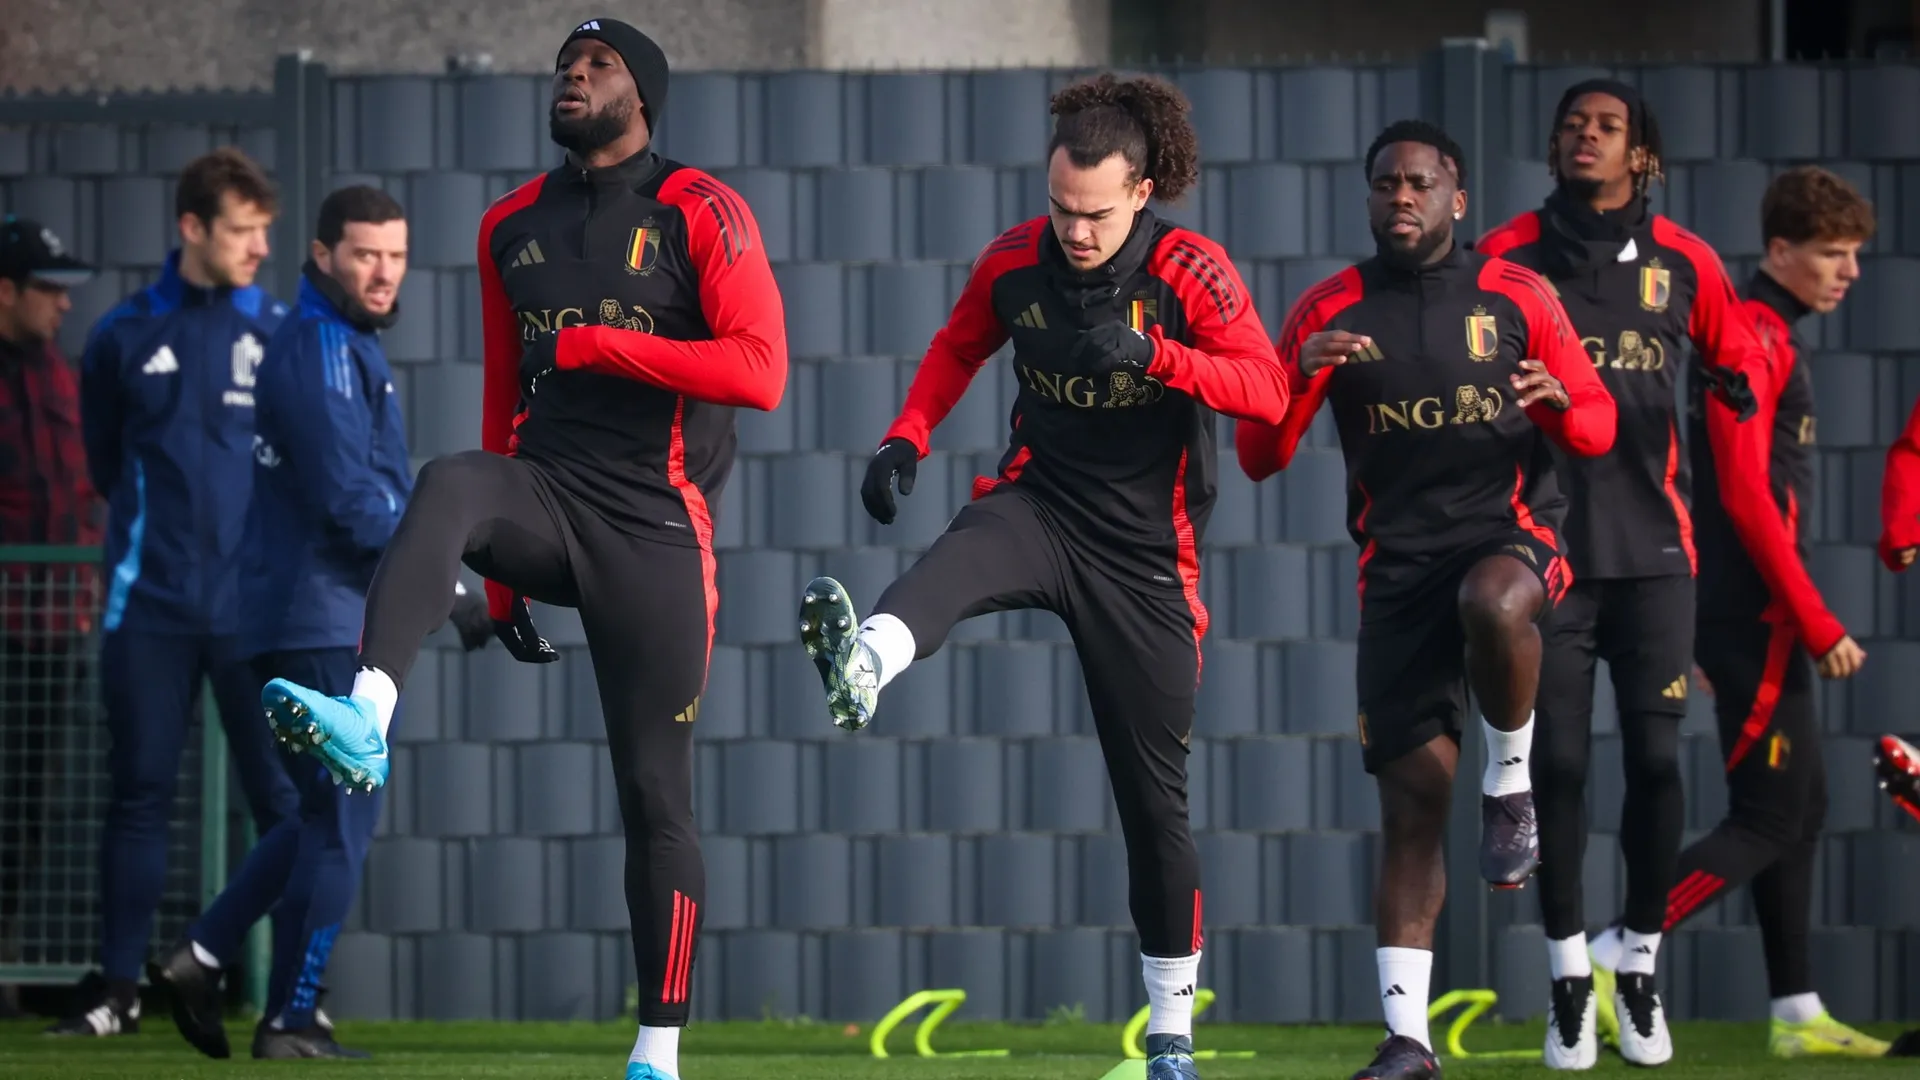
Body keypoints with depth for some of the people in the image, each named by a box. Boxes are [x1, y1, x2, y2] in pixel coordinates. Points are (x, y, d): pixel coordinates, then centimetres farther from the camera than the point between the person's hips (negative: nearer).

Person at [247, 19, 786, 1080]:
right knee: (449, 481, -32)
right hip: (546, 498, 3)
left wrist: (600, 346, -14)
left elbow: (759, 372, -12)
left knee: (655, 796, -1)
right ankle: (366, 721, -51)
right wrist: (502, 572, 17)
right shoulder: (512, 226, 15)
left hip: (654, 531, -3)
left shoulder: (701, 215, -1)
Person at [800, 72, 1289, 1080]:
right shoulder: (1015, 259, -2)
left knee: (1154, 796, 4)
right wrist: (906, 438, 0)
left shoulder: (1188, 270, -11)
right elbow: (958, 347, 16)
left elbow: (1267, 388, -22)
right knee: (954, 562, -37)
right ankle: (862, 665, -70)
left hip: (1144, 551, -1)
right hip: (1038, 501, 1)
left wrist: (1154, 353, -36)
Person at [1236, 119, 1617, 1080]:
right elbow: (1258, 458, 3)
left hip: (1513, 533, -2)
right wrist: (1303, 377, -16)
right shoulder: (1330, 312, 6)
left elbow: (1598, 429, 8)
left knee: (1492, 602, -40)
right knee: (1410, 802, -3)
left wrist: (1558, 405, -15)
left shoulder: (1516, 297, 4)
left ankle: (1510, 783, -13)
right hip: (1398, 562, 2)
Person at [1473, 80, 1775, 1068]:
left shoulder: (1684, 263, 5)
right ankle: (1569, 976, 7)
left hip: (1653, 549, 1)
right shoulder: (1507, 256, 2)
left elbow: (1741, 371, 16)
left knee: (1655, 757, -2)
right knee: (1556, 759, -2)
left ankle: (1641, 968, 11)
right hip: (1546, 544, -1)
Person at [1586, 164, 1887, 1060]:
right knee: (1768, 819, -9)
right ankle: (1604, 961, -10)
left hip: (1758, 618, 10)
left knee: (1801, 811, 12)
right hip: (1757, 615, -10)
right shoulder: (1754, 337, -15)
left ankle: (1797, 1015, 16)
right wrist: (1821, 626, -19)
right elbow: (1747, 497, -21)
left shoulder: (1766, 338, 16)